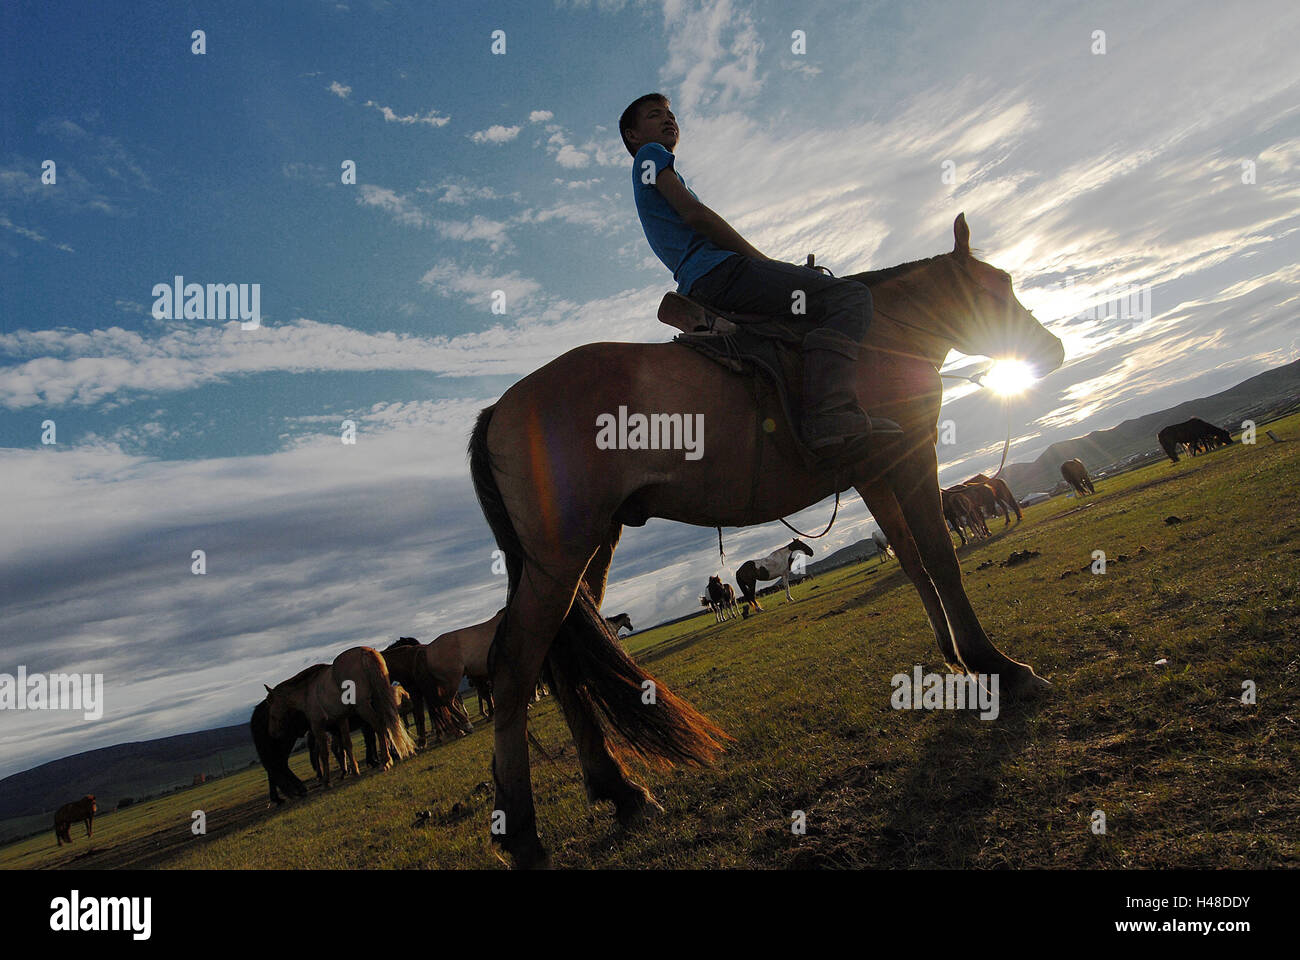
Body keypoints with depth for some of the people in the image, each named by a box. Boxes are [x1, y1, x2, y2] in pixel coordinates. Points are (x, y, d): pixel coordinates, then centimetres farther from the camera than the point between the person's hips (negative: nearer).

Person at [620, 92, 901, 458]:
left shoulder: (649, 181, 36)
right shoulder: (650, 154, 9)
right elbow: (694, 213, -7)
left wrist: (770, 267, 17)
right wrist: (765, 261, -6)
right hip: (716, 270, -10)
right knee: (851, 296, -17)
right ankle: (831, 415, -37)